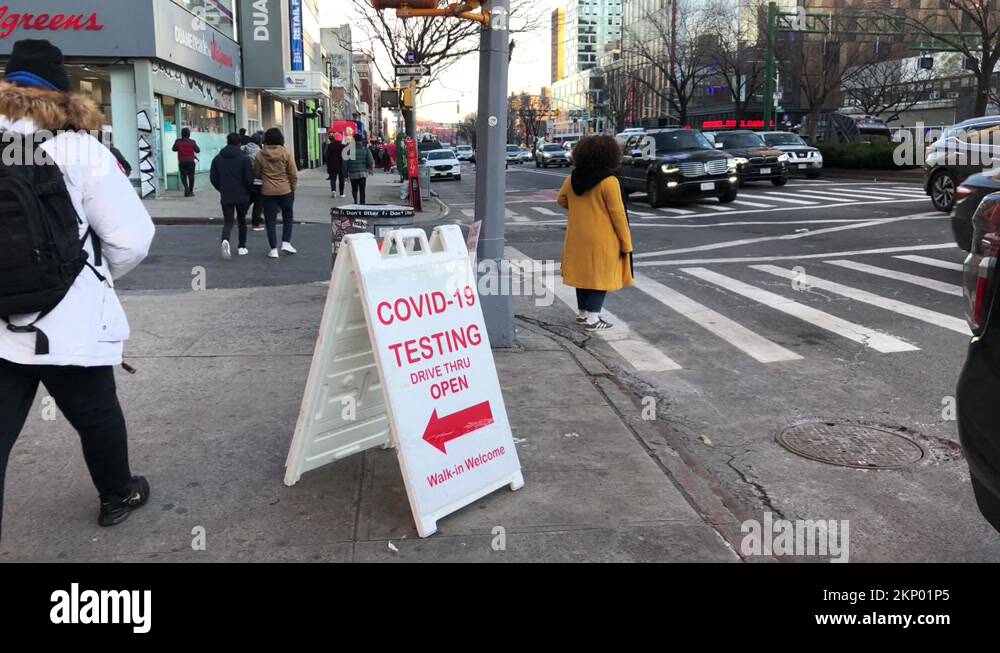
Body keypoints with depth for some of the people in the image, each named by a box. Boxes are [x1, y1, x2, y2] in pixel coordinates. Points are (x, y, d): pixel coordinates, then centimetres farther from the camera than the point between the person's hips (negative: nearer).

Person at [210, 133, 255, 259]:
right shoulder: (245, 158, -9)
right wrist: (249, 191, 8)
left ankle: (225, 240, -26)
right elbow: (249, 179, -12)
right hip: (242, 196, -1)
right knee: (242, 220, 16)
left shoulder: (217, 159, 2)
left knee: (228, 222, 4)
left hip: (226, 197, 1)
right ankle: (242, 247, 19)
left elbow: (213, 179, 3)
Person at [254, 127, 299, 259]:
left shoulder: (261, 156, -4)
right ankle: (286, 242, 9)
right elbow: (294, 174, -5)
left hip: (268, 192, 0)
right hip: (285, 190, 0)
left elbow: (257, 173, 6)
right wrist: (293, 188, 8)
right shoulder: (286, 153, -7)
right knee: (288, 216, 19)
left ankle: (274, 249, 7)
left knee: (270, 220, 7)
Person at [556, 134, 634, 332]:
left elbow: (561, 200, 17)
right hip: (601, 239, -6)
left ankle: (583, 313, 26)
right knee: (601, 276, 2)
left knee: (583, 272, 16)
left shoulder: (572, 179, 2)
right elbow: (617, 214, -15)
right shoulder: (609, 181, -16)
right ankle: (592, 319, 1)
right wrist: (626, 243, -9)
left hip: (577, 237, 6)